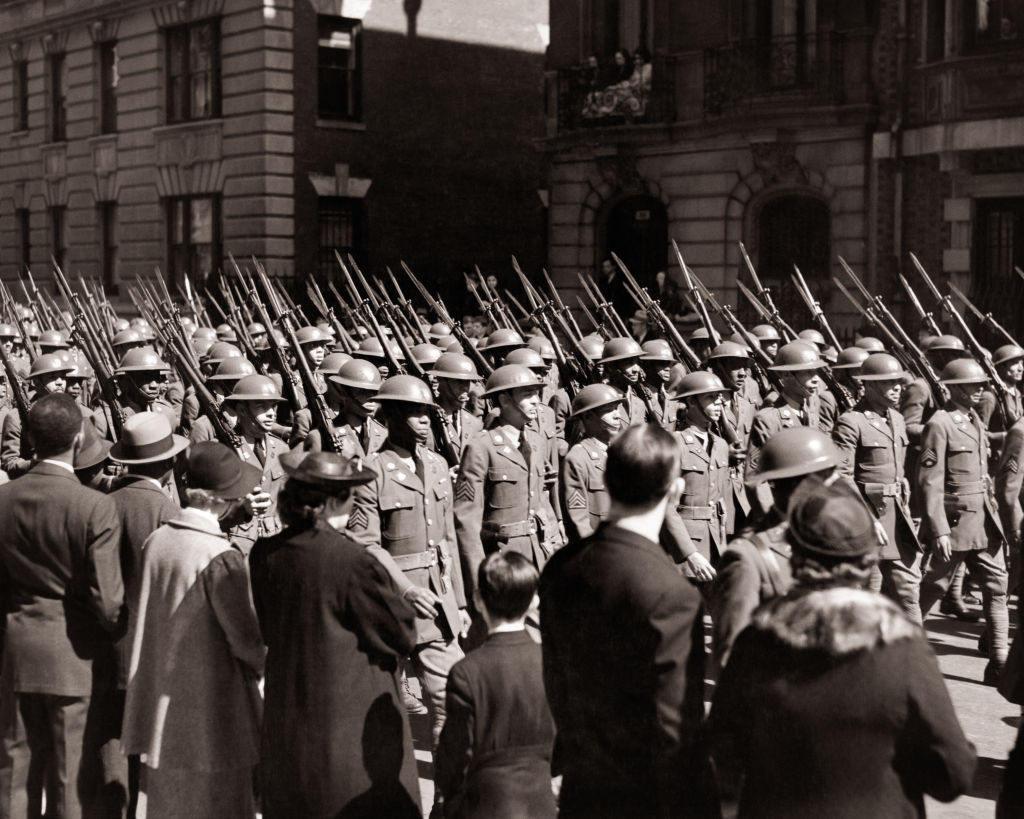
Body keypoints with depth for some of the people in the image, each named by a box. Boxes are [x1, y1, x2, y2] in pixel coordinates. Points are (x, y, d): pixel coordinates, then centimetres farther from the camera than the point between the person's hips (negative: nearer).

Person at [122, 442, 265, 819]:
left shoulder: (156, 540, -2)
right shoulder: (220, 557, -22)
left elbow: (143, 617, 10)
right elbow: (244, 640, -16)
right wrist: (260, 665, 4)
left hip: (160, 698, 7)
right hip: (210, 706, -7)